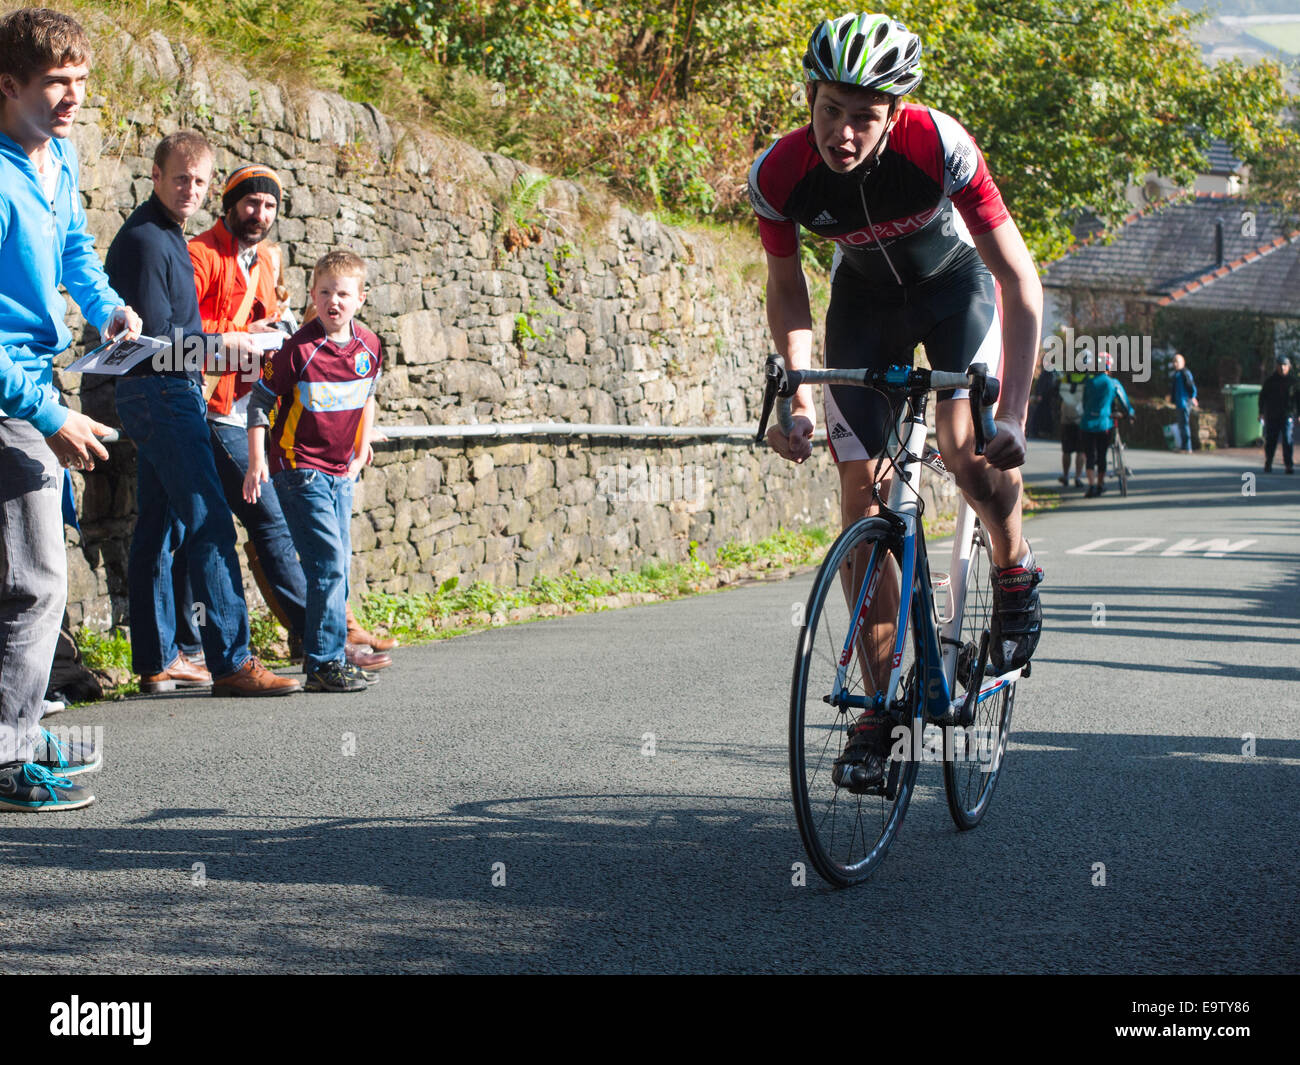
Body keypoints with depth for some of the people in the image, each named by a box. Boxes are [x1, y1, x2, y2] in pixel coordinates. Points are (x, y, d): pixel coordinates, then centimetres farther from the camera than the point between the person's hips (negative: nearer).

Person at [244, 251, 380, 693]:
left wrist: (361, 450, 20)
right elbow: (259, 402, -8)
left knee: (338, 567, 10)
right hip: (300, 469, -6)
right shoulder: (298, 349, -15)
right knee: (328, 563, -13)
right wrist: (256, 464, -13)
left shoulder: (368, 346, 2)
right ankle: (323, 664, -10)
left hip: (340, 473, 6)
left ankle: (331, 656, 21)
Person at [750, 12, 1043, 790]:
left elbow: (1019, 277, -30)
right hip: (865, 299, 2)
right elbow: (788, 289, -7)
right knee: (862, 492, -6)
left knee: (965, 445, -28)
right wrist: (799, 403, -18)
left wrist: (1014, 416, -37)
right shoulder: (778, 177, -27)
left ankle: (1016, 570, 5)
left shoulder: (939, 146, -34)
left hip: (956, 283, -2)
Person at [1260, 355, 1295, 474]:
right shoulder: (1271, 380, 4)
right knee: (1270, 441, 8)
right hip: (1272, 415, 2)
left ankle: (1289, 465, -11)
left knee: (1287, 441, -11)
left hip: (1287, 415, -2)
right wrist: (1261, 412, 5)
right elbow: (1262, 396, 11)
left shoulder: (1293, 380, 2)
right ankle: (1268, 464, 21)